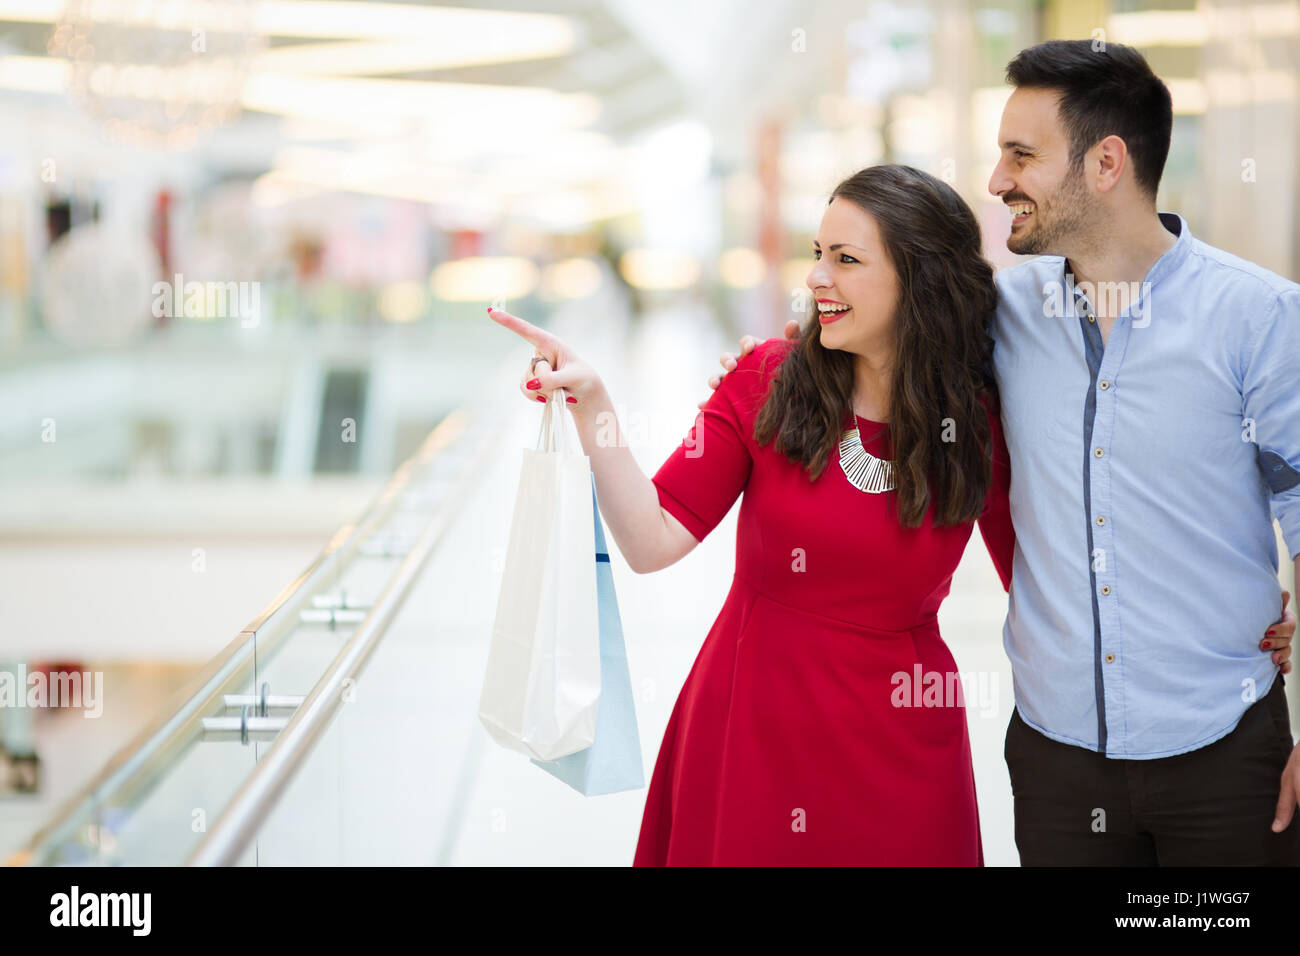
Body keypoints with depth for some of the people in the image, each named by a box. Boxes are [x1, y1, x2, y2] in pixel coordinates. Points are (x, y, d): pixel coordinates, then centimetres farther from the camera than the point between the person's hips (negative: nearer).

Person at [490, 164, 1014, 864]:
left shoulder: (980, 422, -7)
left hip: (899, 751, -1)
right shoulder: (768, 381, -6)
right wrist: (589, 401, -19)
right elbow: (653, 541, -10)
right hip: (746, 728, 1)